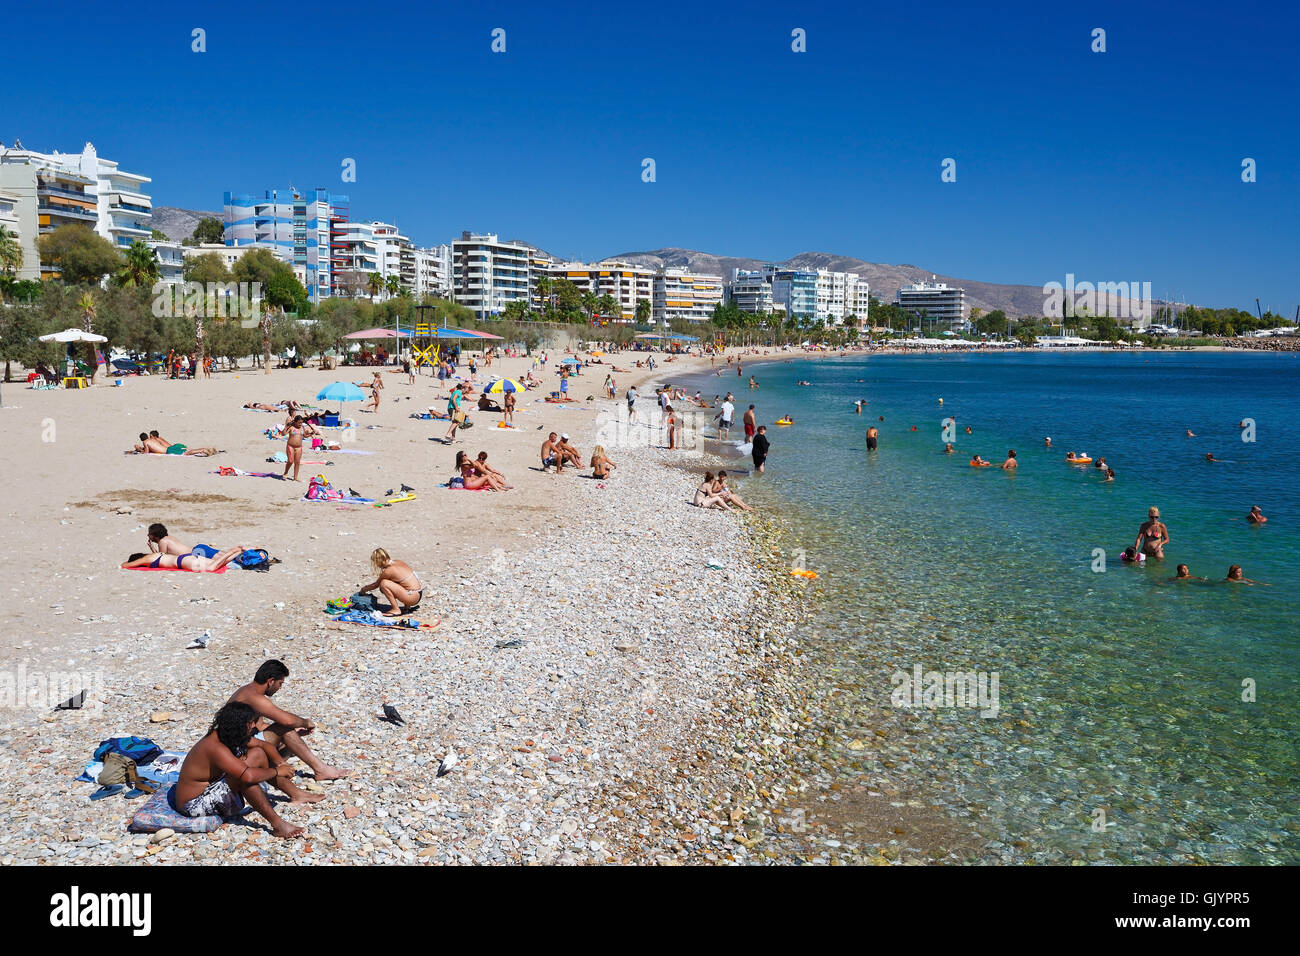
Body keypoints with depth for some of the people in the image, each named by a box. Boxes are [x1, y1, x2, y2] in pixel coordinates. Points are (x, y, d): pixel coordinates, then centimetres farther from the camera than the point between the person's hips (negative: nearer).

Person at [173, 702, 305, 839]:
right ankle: (277, 825, -31)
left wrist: (280, 763, -10)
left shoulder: (229, 735, -3)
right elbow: (248, 776, -42)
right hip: (195, 805, -10)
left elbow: (263, 745, 7)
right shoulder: (216, 748, -31)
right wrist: (277, 771, -27)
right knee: (244, 772, -32)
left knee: (258, 753, 2)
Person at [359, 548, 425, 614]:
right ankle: (407, 606, 21)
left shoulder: (388, 571, -15)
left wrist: (364, 589, 21)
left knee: (384, 584, -17)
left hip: (413, 597, -9)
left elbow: (376, 585, 3)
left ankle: (396, 610, -7)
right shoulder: (398, 562, 9)